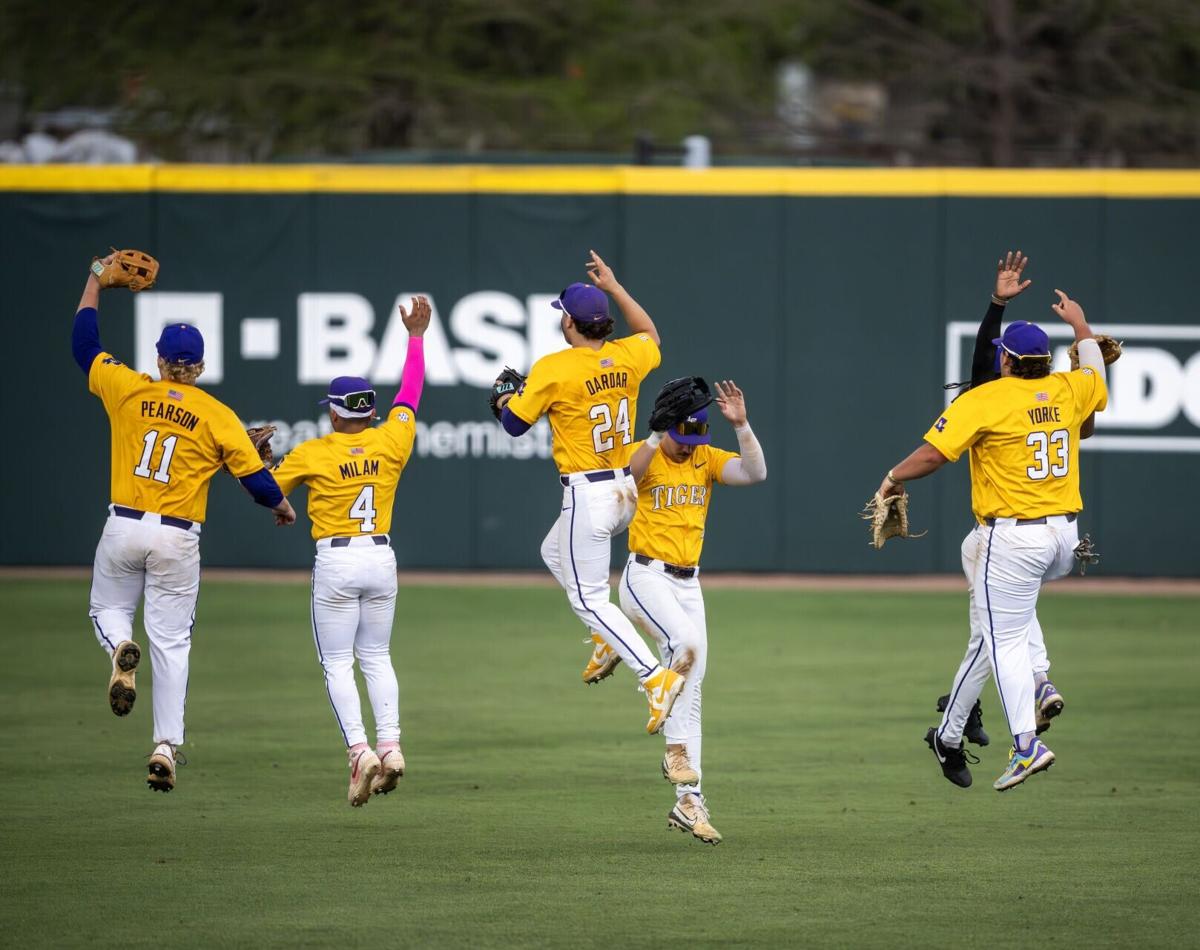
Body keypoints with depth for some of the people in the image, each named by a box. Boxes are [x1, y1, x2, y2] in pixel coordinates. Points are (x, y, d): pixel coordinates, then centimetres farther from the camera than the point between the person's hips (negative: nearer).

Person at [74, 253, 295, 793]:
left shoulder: (128, 390, -1)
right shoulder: (217, 417, -3)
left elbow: (84, 343, 12)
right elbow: (254, 475, -2)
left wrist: (96, 283, 25)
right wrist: (281, 506, 20)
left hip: (124, 527, 0)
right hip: (178, 540, 0)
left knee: (108, 610, 23)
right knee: (171, 643, 5)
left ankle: (121, 649, -14)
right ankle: (166, 746, -3)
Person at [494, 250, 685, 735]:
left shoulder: (553, 369, -16)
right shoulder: (627, 358, 2)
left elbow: (514, 423, -8)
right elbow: (650, 334, 27)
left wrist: (505, 398, 14)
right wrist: (614, 287, 29)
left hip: (587, 492, -8)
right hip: (629, 491, 8)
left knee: (588, 598, -2)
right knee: (555, 553, 30)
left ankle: (655, 676, -16)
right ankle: (612, 638, 21)